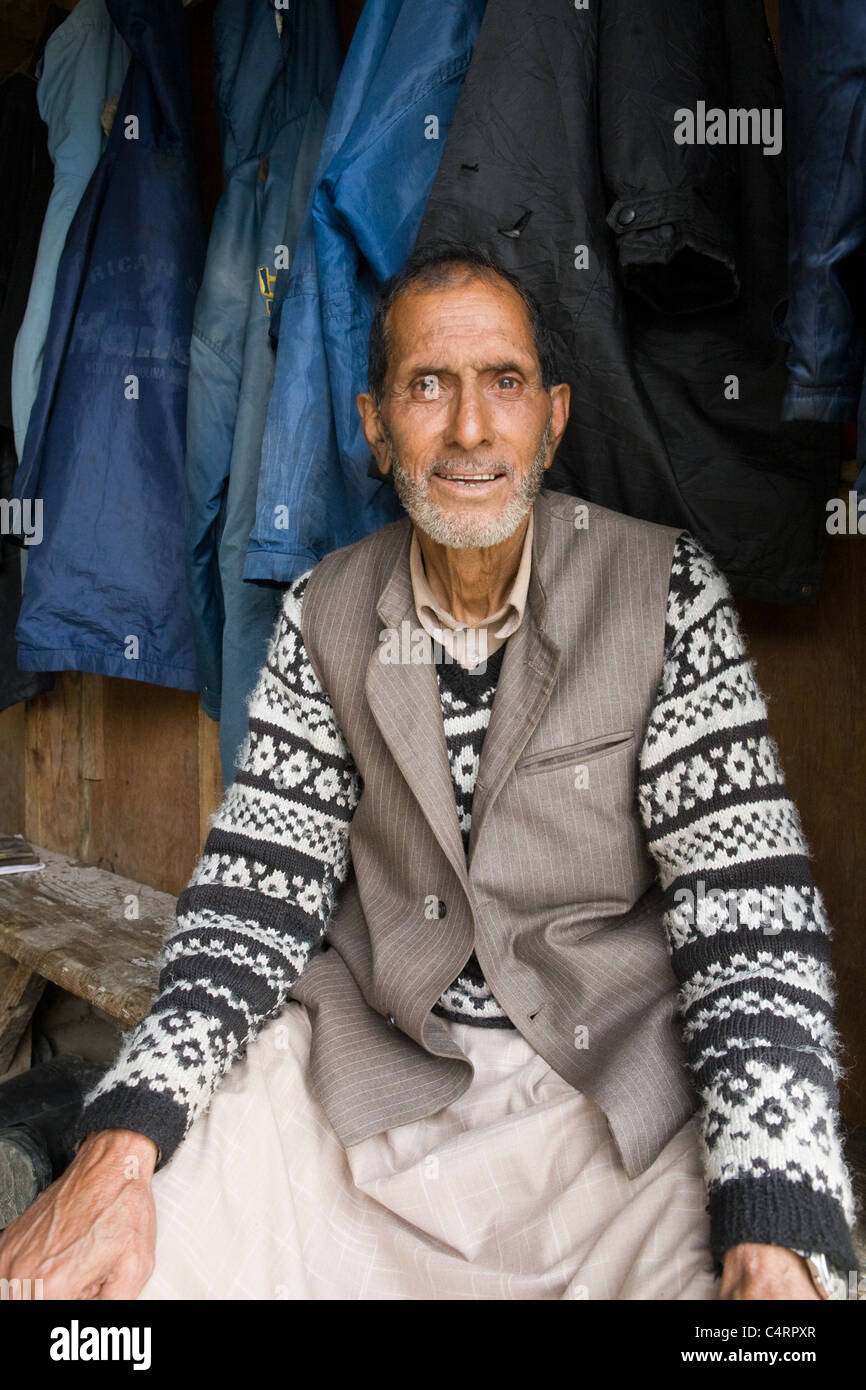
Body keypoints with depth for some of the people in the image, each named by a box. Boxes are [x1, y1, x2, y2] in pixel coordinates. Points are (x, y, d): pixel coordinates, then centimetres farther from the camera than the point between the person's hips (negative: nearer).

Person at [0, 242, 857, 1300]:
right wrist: (120, 1144, -18)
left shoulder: (666, 589, -7)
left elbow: (748, 900, -12)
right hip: (362, 1056, 2)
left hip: (617, 1078, -1)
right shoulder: (325, 612, 1)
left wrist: (776, 1236, -26)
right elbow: (260, 882, -3)